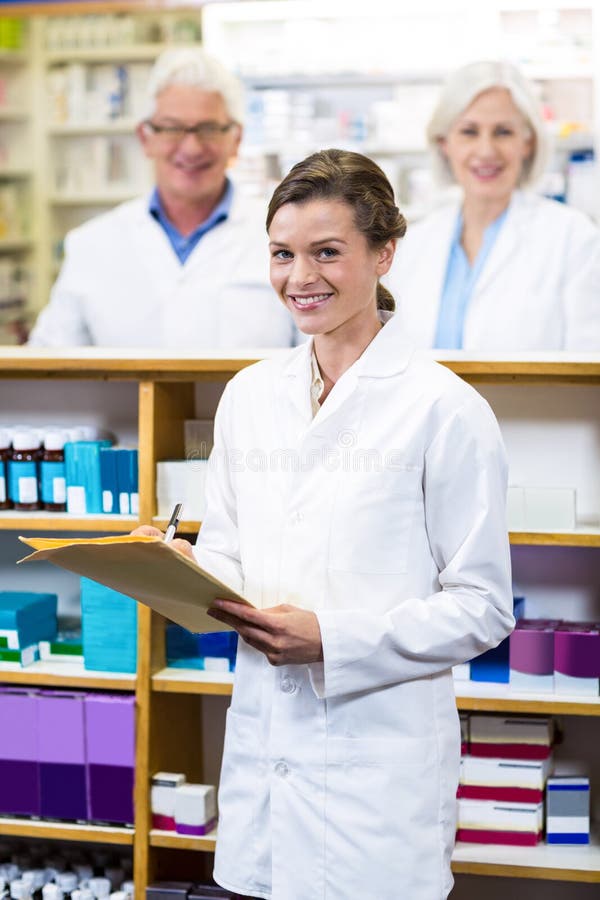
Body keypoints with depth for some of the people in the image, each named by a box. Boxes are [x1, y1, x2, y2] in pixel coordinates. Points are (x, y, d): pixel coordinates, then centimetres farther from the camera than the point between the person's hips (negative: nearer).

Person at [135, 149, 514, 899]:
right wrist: (183, 570, -8)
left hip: (380, 754, -5)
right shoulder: (249, 395, 10)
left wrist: (334, 639, -19)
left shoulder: (444, 409, -8)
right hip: (262, 739, 5)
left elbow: (482, 607, -8)